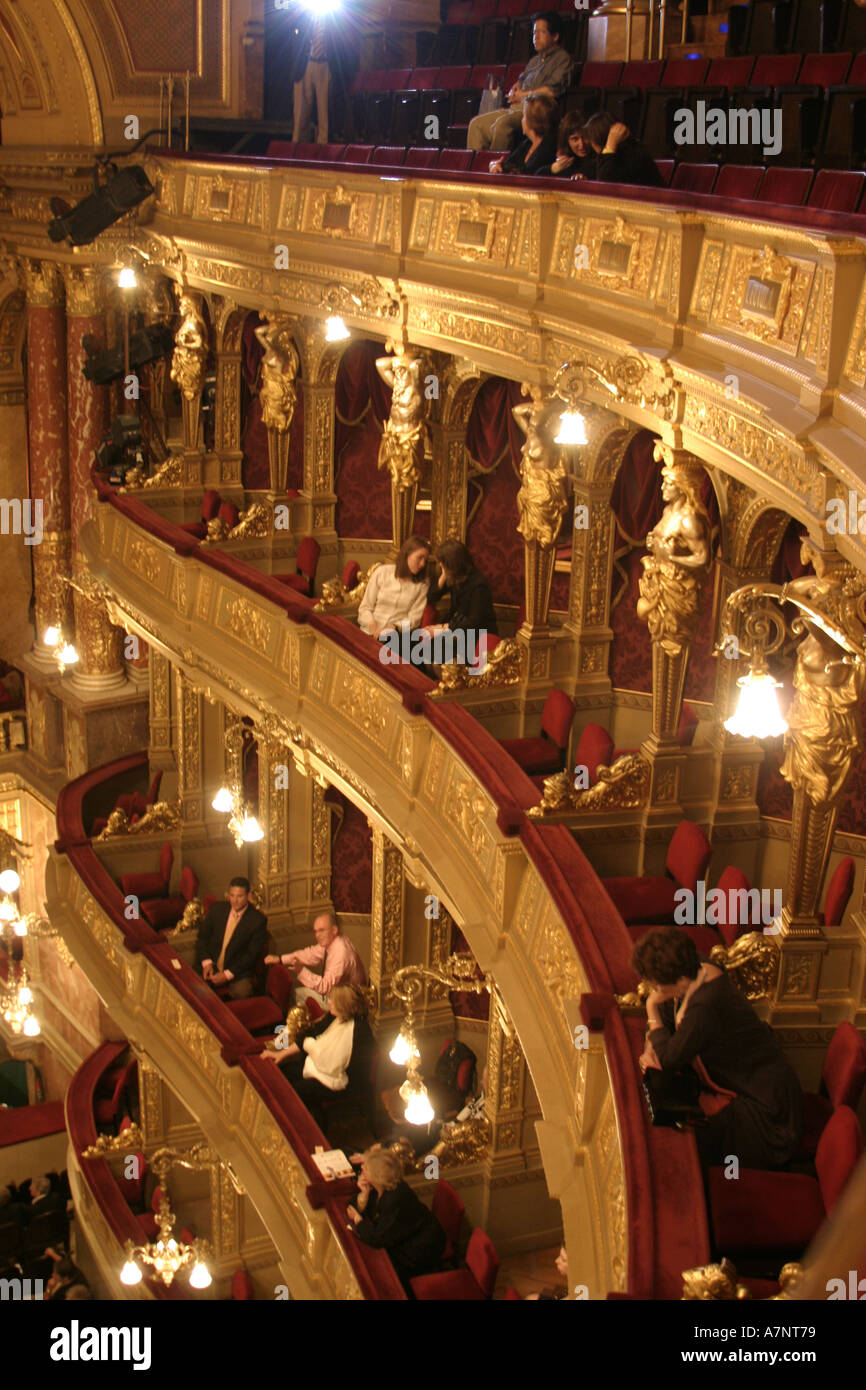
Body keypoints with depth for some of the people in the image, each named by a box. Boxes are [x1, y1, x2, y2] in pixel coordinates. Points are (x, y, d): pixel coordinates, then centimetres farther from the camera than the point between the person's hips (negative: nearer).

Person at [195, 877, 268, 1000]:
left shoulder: (258, 920, -5)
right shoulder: (217, 909, 6)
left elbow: (252, 954, -7)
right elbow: (202, 937, 9)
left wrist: (228, 974, -15)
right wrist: (206, 962, -7)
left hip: (237, 971, -3)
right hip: (210, 967, 3)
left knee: (241, 992, -33)